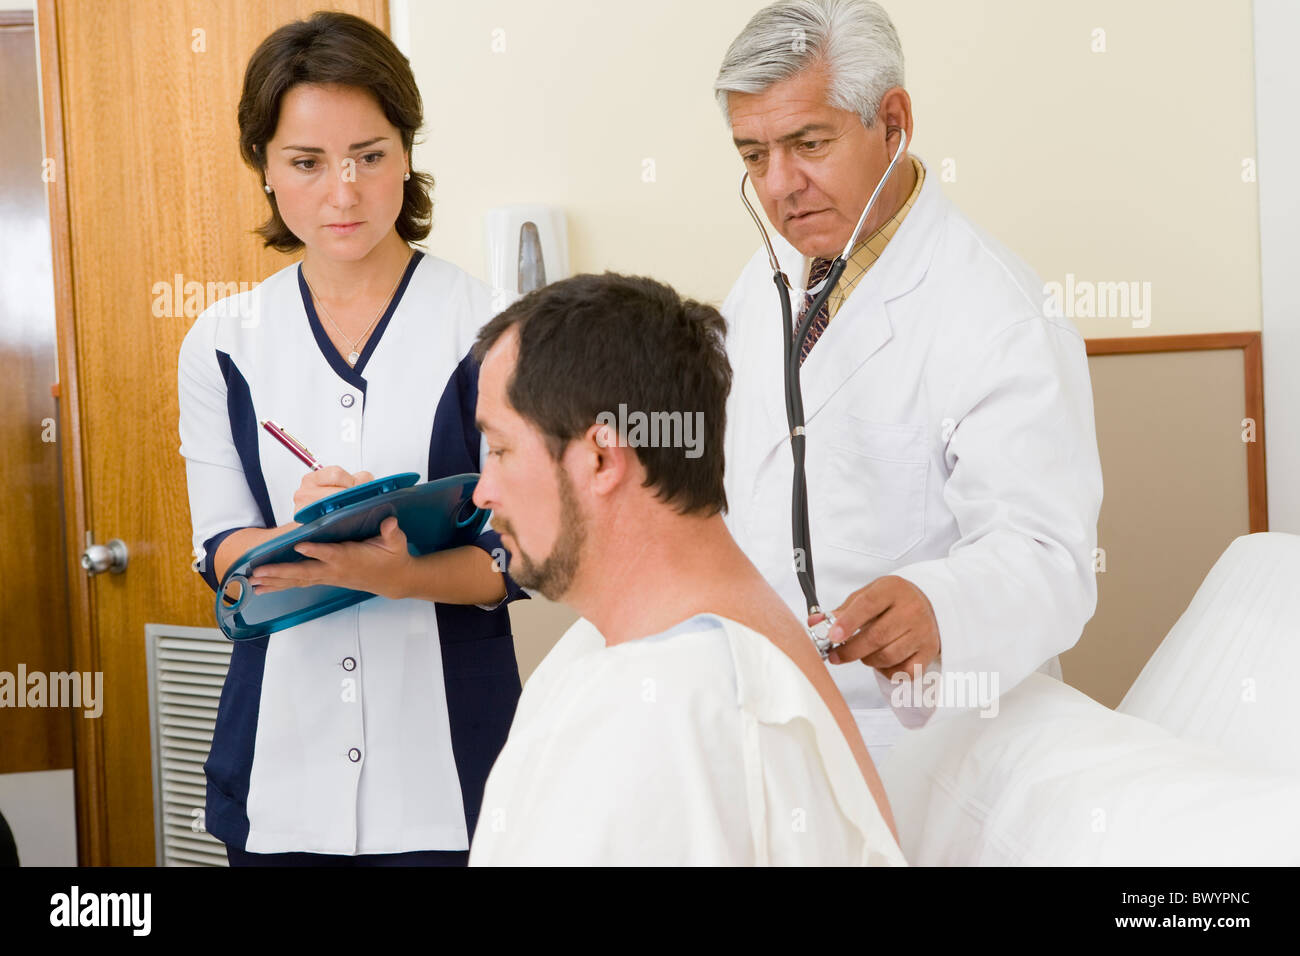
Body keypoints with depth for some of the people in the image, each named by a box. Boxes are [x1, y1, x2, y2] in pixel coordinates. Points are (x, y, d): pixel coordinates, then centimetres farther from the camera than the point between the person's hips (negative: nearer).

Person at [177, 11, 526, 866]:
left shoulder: (485, 329, -6)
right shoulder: (224, 343, 3)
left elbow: (519, 556, -7)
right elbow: (220, 551, 1)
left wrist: (397, 574, -26)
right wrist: (303, 538, -21)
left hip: (445, 754, -2)